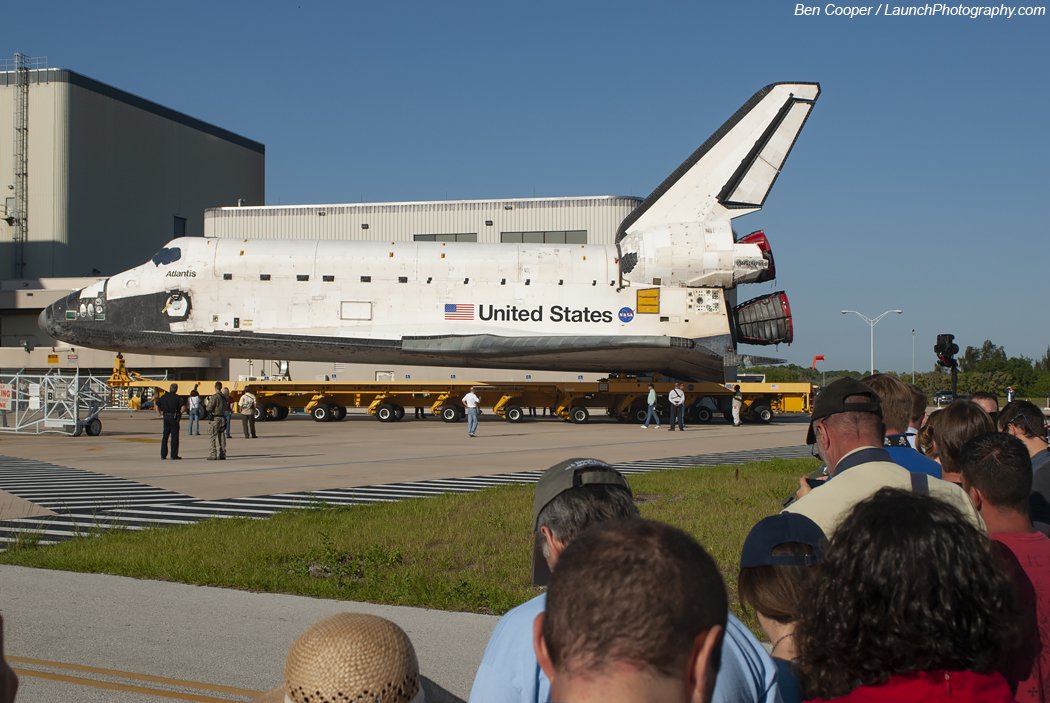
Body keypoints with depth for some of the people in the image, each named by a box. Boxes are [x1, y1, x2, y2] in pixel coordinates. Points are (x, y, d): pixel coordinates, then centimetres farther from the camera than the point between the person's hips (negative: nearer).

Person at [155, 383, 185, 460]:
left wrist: (161, 414, 15)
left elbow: (157, 406, 11)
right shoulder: (178, 397, -6)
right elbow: (183, 406, -18)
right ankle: (174, 455, 0)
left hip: (166, 417, 4)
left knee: (165, 436, 11)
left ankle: (163, 454, 11)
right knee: (174, 436, 0)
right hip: (174, 417, -4)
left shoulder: (164, 396, 8)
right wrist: (180, 414, -5)